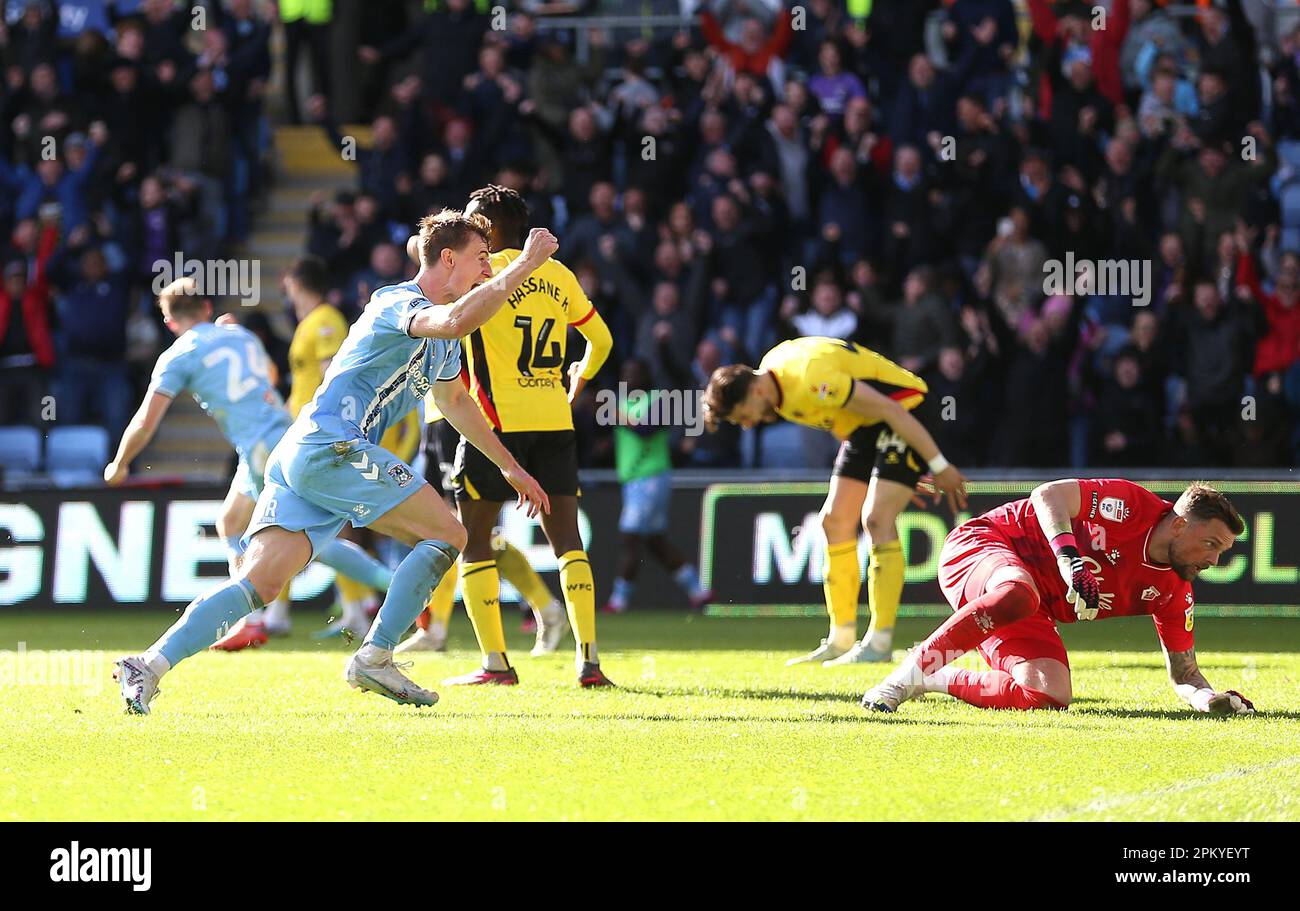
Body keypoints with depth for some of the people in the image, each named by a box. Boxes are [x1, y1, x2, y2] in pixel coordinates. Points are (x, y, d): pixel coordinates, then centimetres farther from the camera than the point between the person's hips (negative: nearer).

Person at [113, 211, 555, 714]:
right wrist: (521, 267, -24)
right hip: (329, 448, -9)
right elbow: (456, 321, -32)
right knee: (447, 535, -6)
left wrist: (508, 466, 42)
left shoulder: (445, 343, 22)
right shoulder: (397, 304, -9)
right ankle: (374, 657, -7)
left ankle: (148, 665, -13)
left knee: (257, 583, -4)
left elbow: (455, 400, 40)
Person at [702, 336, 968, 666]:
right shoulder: (770, 371, -2)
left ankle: (879, 643, -18)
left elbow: (891, 410, -29)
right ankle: (842, 640, 8)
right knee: (836, 521, 4)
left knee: (877, 519, -19)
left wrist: (938, 466, -22)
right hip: (864, 428, 9)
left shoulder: (811, 382, -33)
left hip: (904, 410, -9)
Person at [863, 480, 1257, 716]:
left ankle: (935, 681, -3)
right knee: (1018, 594, -44)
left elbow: (1182, 671, 9)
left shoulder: (1173, 590, 4)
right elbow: (1048, 495, -24)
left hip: (1033, 612, 7)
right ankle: (908, 673, -29)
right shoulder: (1132, 505, -16)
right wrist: (1069, 558, -39)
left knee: (1051, 697, -21)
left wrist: (1209, 697, -14)